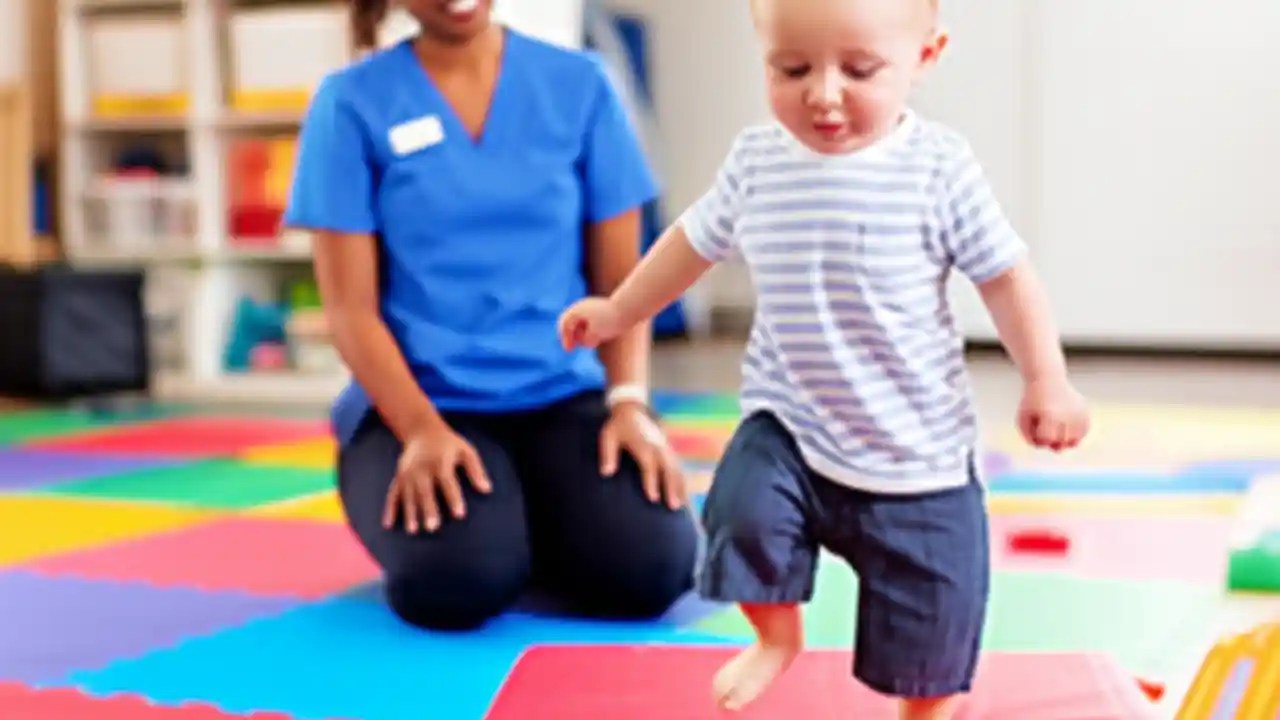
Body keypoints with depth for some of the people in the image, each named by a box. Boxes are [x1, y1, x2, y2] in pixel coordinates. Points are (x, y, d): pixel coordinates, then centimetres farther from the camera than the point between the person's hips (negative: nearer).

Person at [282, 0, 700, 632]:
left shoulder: (579, 84, 4)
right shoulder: (352, 103, -1)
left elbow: (619, 278, 5)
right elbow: (350, 304, -4)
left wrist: (629, 400, -11)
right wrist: (423, 429, -19)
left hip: (563, 397, 2)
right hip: (417, 403, -2)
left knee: (649, 567, -24)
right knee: (459, 580, -30)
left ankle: (531, 523, 10)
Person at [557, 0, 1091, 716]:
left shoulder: (940, 168, -16)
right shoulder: (755, 161, -4)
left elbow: (1005, 274, -5)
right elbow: (695, 241, 14)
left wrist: (1047, 381, -7)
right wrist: (617, 312, 24)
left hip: (918, 449, -2)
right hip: (787, 425, 2)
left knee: (928, 619, 4)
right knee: (743, 515, -22)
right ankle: (777, 637, 10)